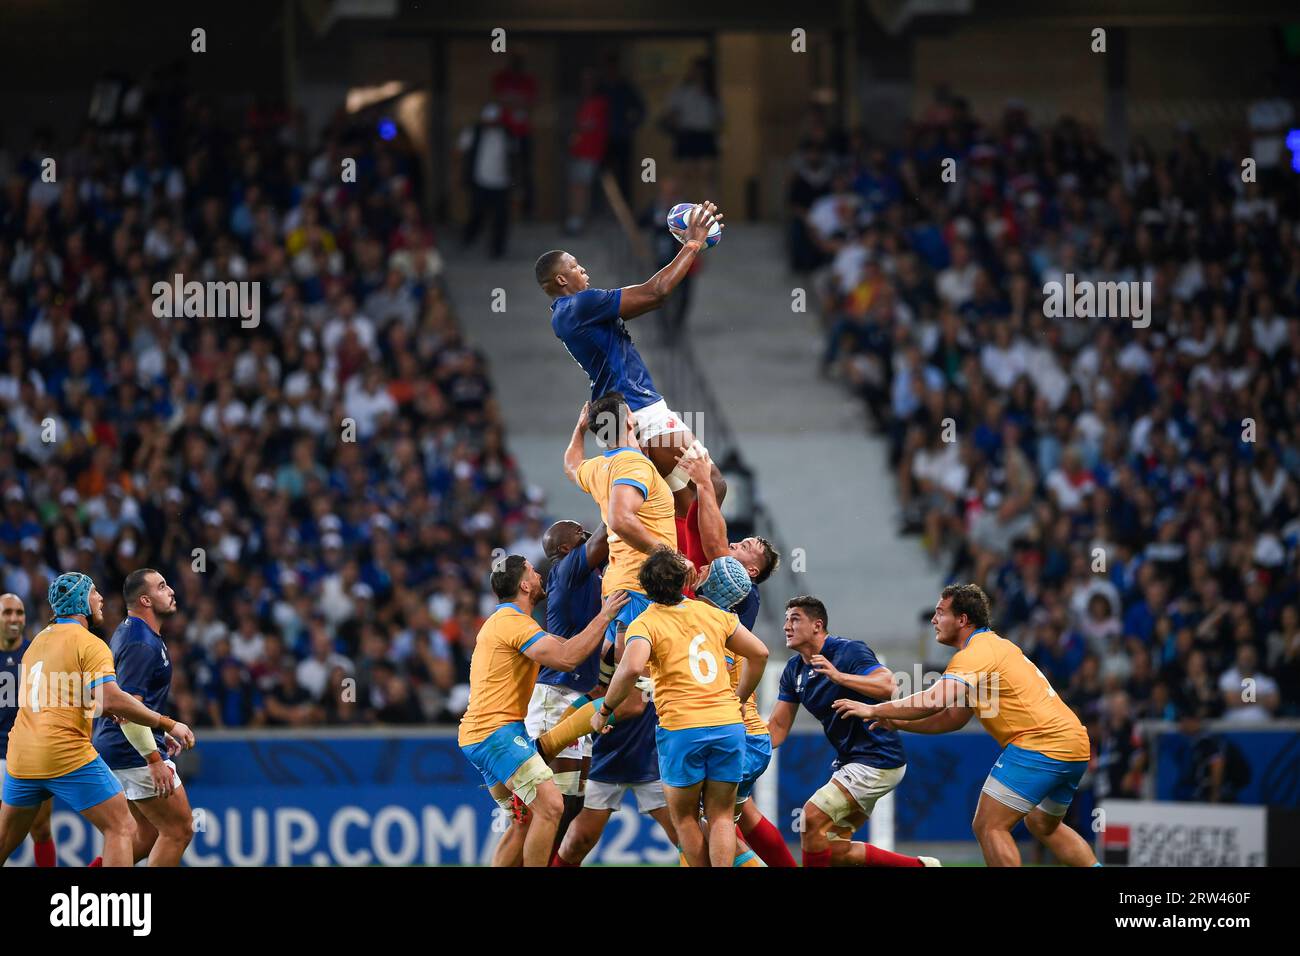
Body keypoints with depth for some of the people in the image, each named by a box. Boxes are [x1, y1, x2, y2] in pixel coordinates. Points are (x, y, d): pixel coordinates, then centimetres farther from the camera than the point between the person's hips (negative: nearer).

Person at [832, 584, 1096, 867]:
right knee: (1043, 826, 28)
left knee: (989, 826, -9)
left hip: (1039, 743, -10)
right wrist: (898, 722, 14)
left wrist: (875, 710, -14)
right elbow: (955, 718, 21)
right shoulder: (992, 646, 21)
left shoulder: (976, 654, -11)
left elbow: (934, 702, -25)